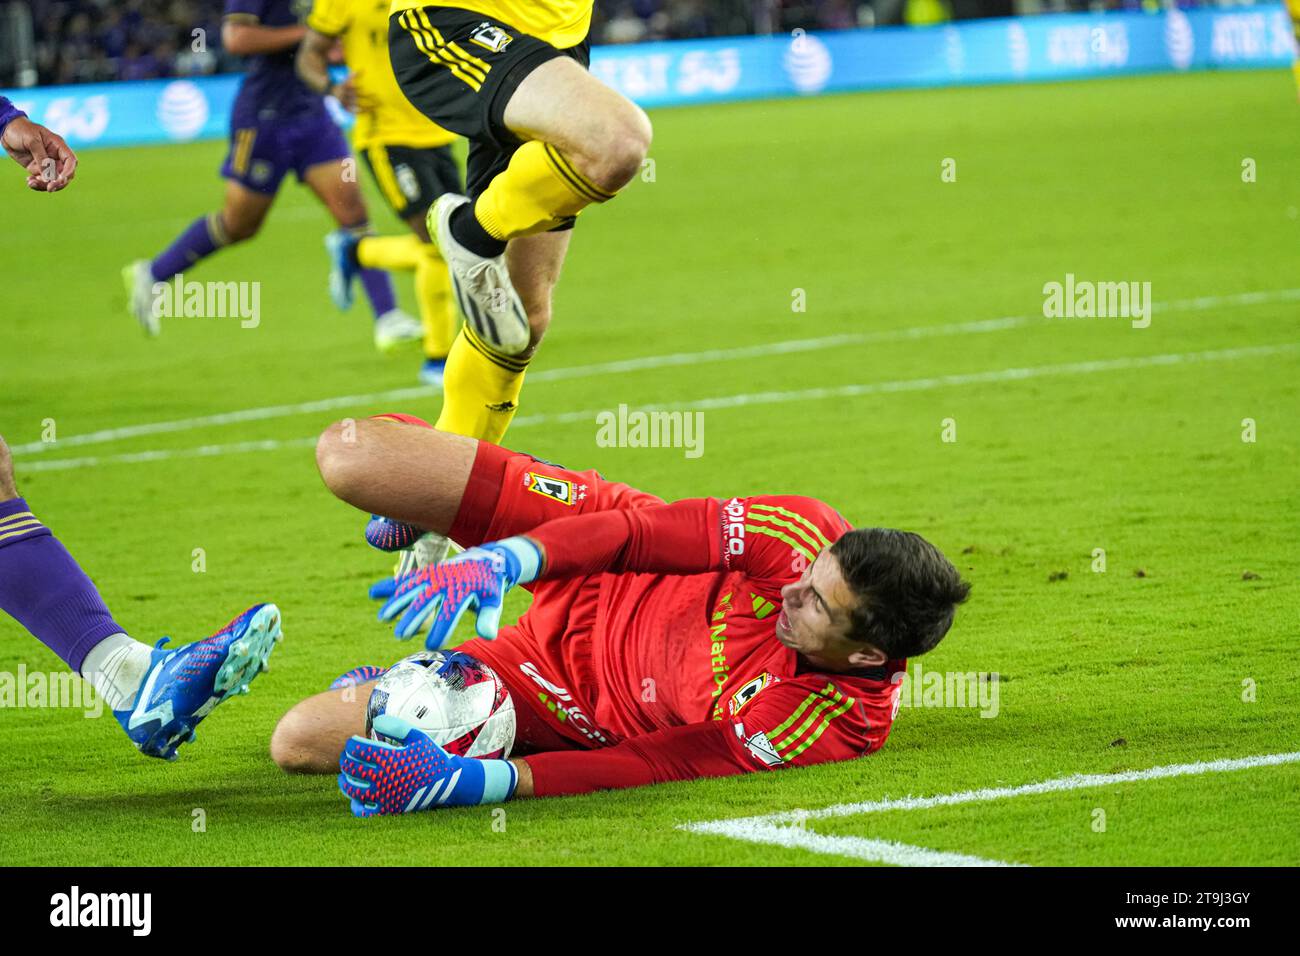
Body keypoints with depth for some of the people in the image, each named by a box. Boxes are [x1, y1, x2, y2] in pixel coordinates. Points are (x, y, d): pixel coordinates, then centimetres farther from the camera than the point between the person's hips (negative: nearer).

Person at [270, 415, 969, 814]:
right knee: (347, 453, -5)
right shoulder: (805, 539, -28)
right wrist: (501, 562, -36)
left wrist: (468, 781, -41)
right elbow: (643, 529, -19)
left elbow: (648, 767, -32)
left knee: (303, 742, -12)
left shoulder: (840, 729, -35)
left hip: (584, 705, -3)